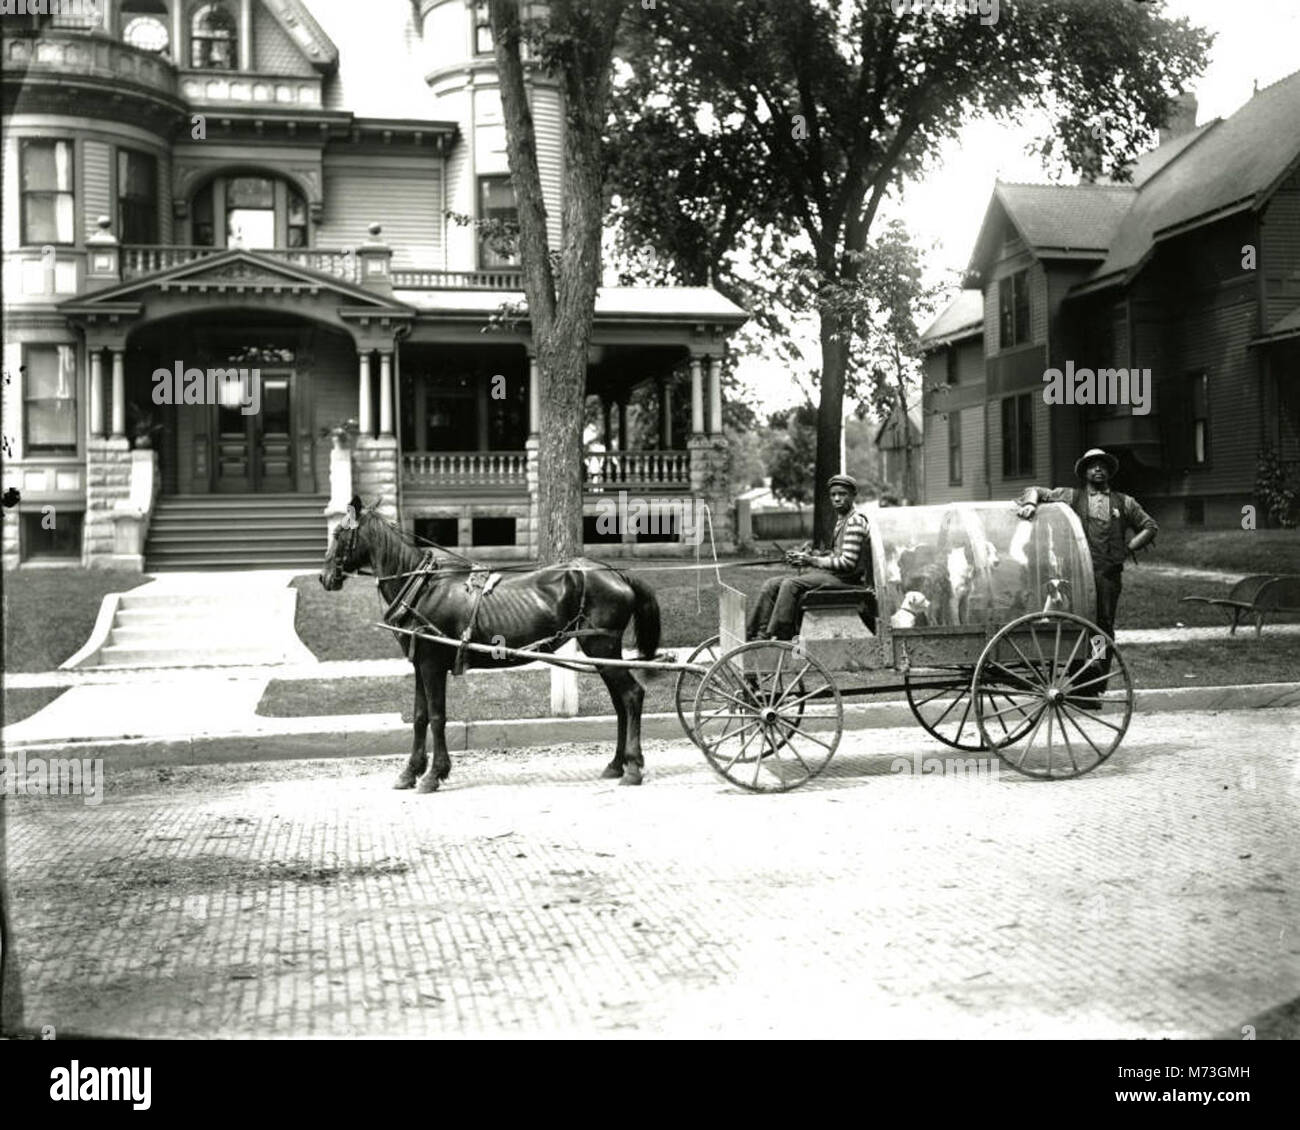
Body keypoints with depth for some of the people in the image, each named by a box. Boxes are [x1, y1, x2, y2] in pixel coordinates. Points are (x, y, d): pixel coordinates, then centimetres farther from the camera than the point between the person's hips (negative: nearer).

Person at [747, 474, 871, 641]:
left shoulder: (855, 522, -12)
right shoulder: (841, 520, 18)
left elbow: (848, 563, -19)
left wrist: (813, 561, -15)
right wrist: (809, 555, 6)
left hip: (845, 578, -10)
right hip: (832, 574, 10)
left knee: (790, 584, -29)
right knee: (773, 584, -2)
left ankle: (776, 638, -26)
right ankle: (752, 634, -6)